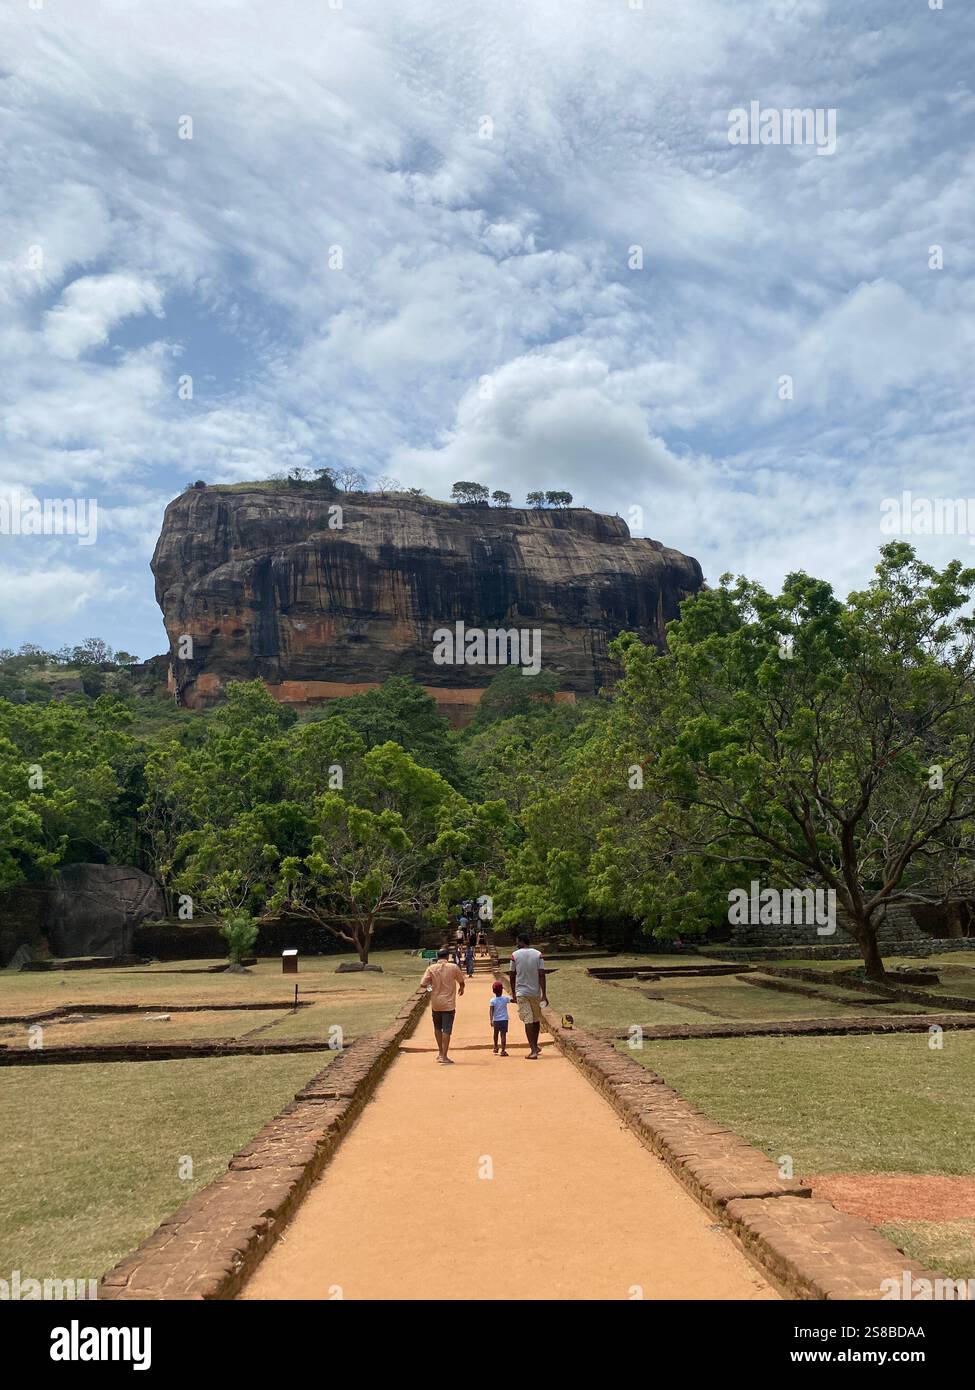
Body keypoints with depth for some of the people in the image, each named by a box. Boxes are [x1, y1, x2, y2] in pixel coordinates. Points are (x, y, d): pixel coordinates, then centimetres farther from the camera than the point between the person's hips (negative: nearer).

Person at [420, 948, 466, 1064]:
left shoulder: (431, 968, -5)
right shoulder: (453, 967, -7)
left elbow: (422, 985, -10)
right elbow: (461, 981, 6)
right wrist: (461, 988, 29)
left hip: (435, 1004, 2)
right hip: (449, 1004, -2)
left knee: (437, 1028, 21)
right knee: (446, 1030, -1)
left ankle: (440, 1052, 28)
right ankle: (444, 1056, -5)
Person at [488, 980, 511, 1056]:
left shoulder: (492, 1001, -6)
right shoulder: (505, 998, -6)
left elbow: (491, 1011, -13)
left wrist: (491, 1020, -17)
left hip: (496, 1020, 1)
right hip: (504, 1019, -1)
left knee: (496, 1034, 22)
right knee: (503, 1035, -4)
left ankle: (496, 1047, 40)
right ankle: (503, 1050, -14)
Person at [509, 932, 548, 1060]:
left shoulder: (515, 955, -5)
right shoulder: (538, 954, -3)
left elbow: (512, 976, 1)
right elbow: (541, 975, -8)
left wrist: (513, 993, 11)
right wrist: (544, 994, -8)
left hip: (521, 993, -2)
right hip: (536, 992, 2)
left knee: (528, 1021, -3)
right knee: (536, 1020, 18)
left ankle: (533, 1051, -12)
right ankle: (535, 1046, 32)